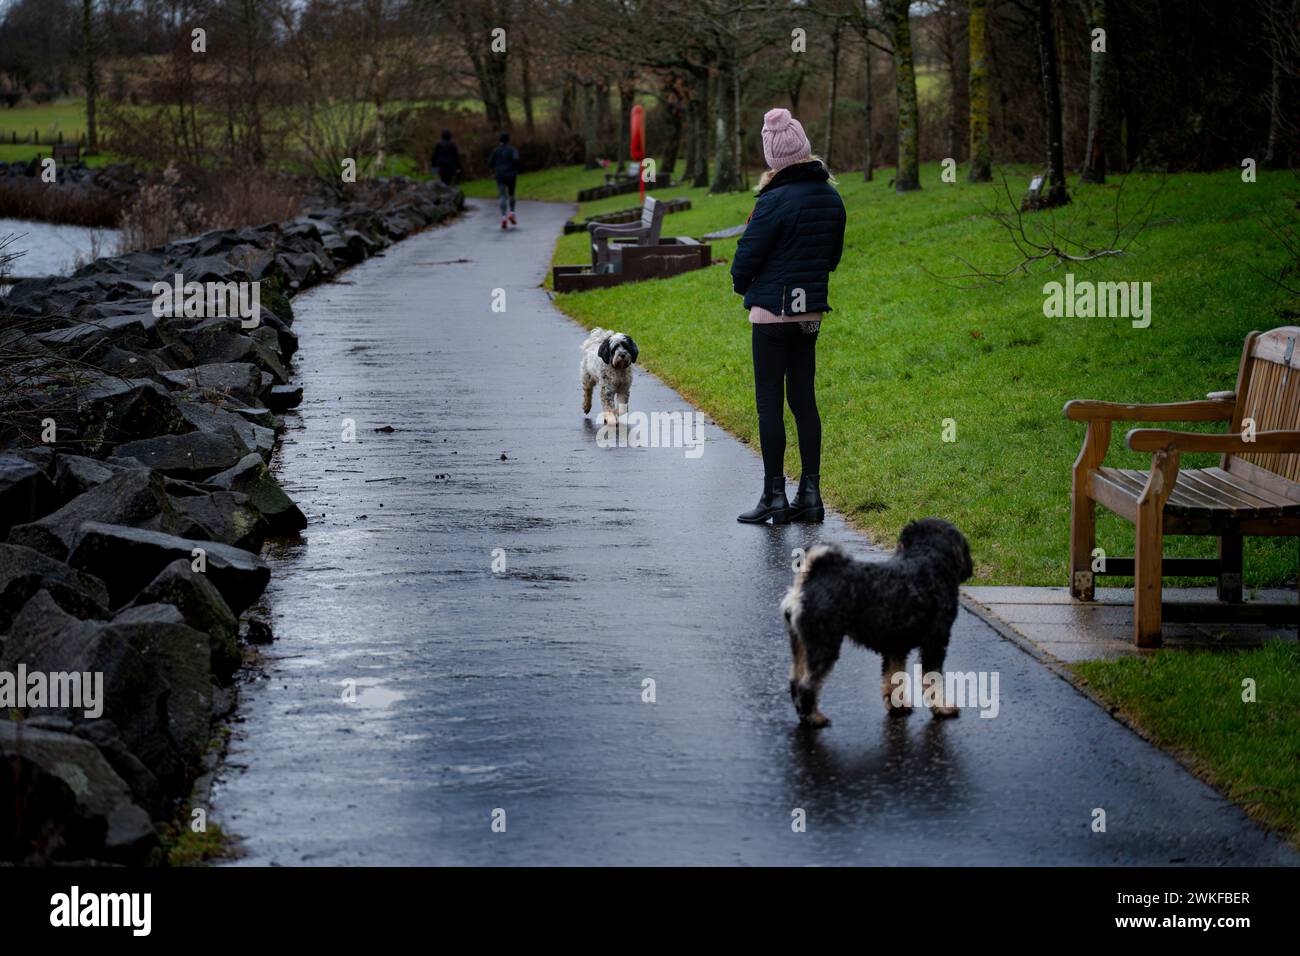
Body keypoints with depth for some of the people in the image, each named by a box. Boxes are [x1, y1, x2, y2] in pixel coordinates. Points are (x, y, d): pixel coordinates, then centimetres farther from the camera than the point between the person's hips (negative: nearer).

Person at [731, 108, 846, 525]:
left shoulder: (775, 201, -18)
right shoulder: (832, 198, 4)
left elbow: (747, 255, -11)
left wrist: (742, 284, 8)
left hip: (772, 312, -7)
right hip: (811, 313, 7)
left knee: (770, 403, -1)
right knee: (804, 400, 11)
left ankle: (774, 497, 0)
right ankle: (810, 494, 12)